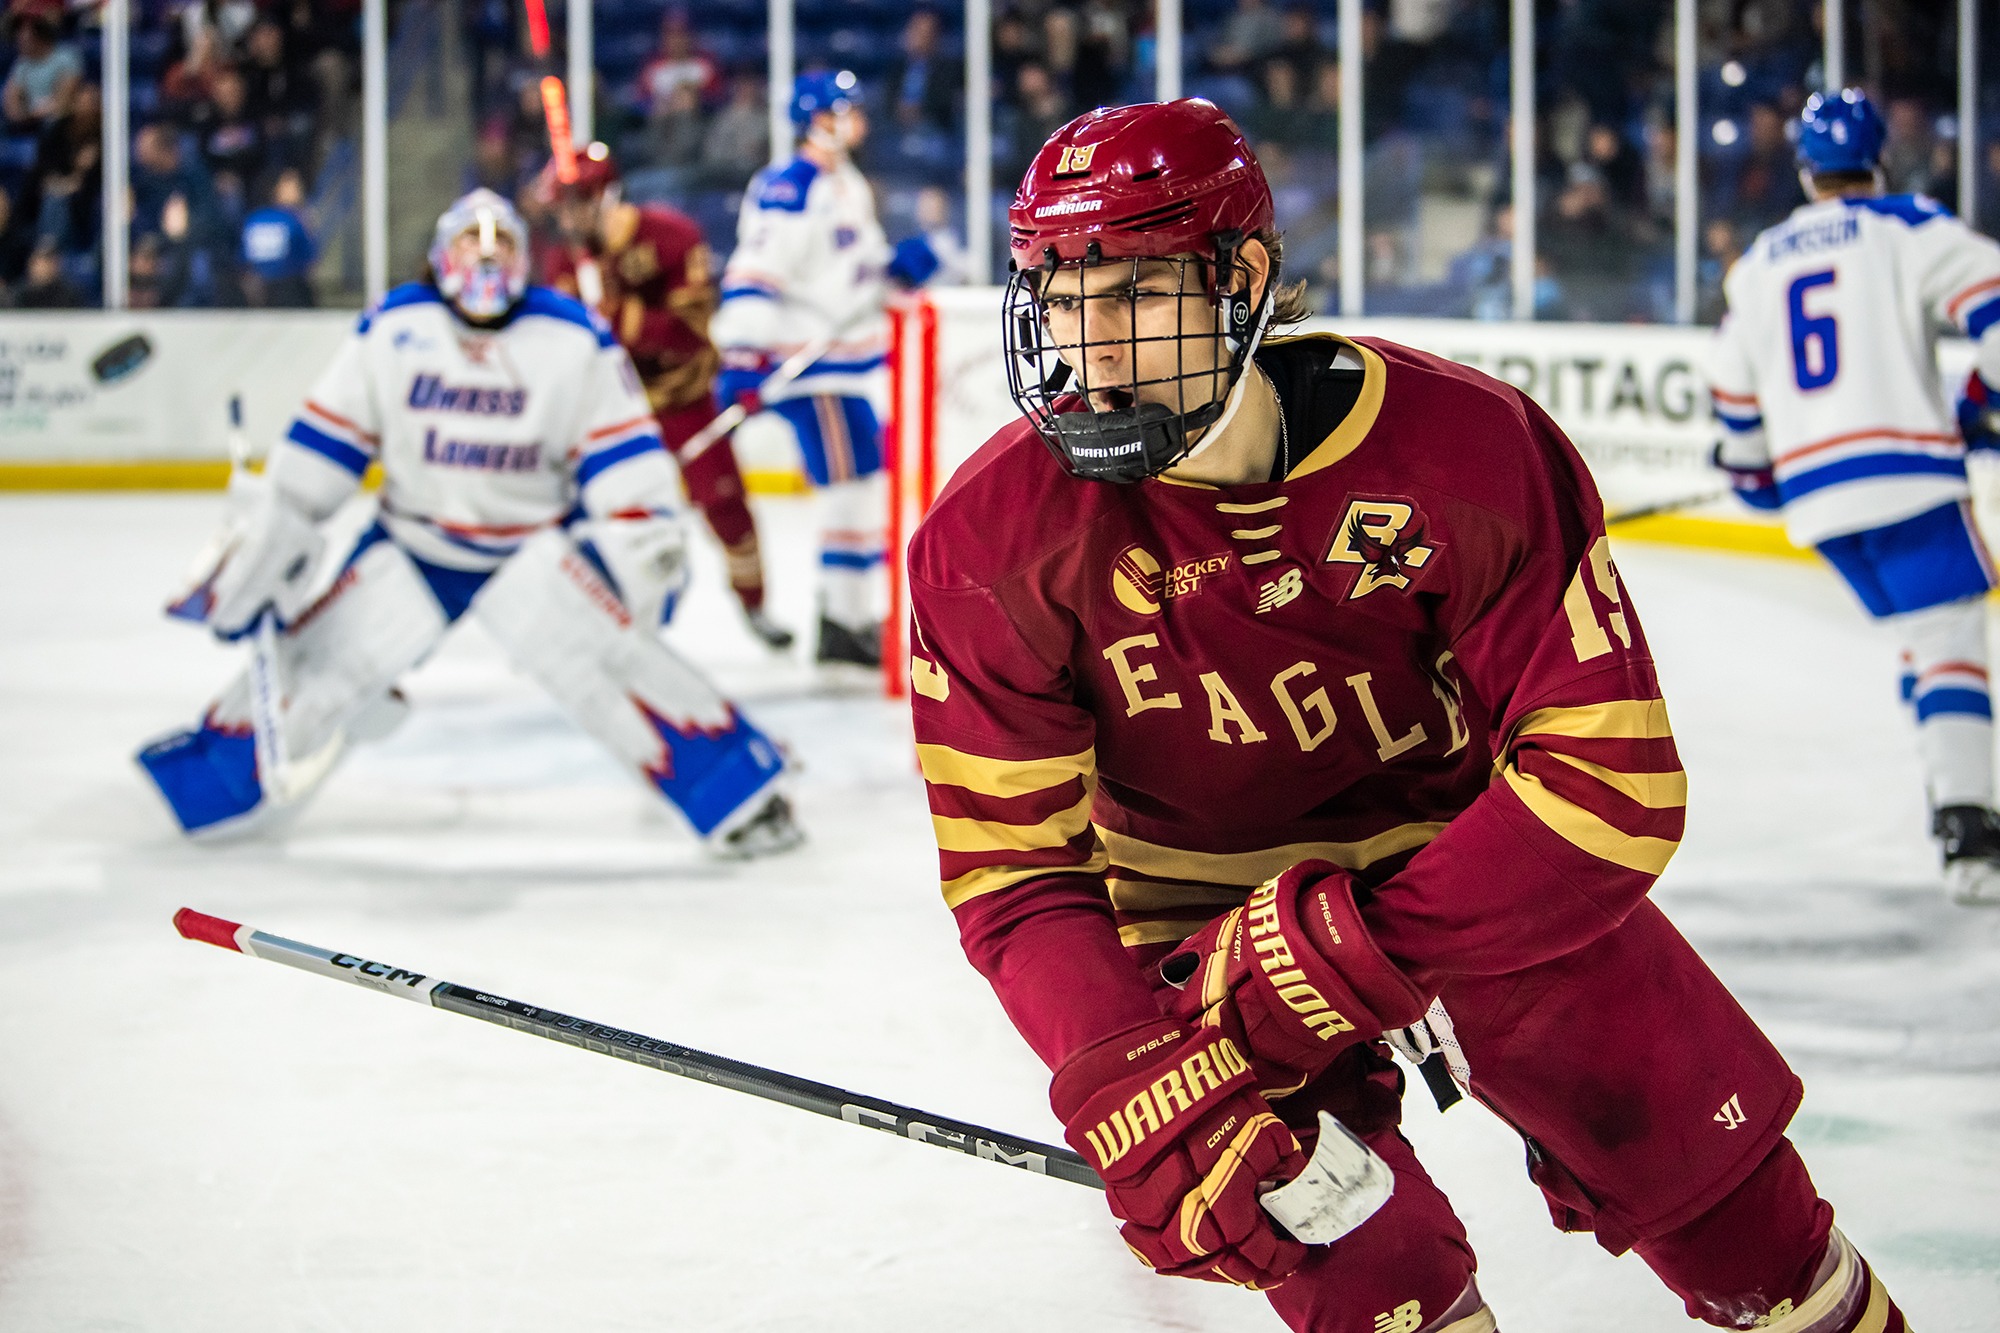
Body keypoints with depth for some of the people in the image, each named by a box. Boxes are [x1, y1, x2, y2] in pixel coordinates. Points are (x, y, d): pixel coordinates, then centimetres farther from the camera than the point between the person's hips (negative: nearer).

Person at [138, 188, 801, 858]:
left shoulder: (575, 339, -12)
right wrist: (264, 535, -2)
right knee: (320, 655, -5)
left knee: (601, 648, -25)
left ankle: (740, 793, -19)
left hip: (536, 544, -2)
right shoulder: (390, 330, -7)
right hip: (412, 544, 3)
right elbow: (325, 438, -2)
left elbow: (624, 451, -10)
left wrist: (647, 537, -23)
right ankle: (222, 783, 24)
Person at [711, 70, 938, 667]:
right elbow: (754, 276, -24)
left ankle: (851, 614, 24)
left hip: (847, 359, 10)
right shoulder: (788, 191, -17)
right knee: (851, 477, -12)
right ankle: (842, 622, -7)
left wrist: (899, 266, 6)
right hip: (805, 364, -10)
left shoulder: (849, 186, 15)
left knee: (866, 474, 14)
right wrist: (743, 359, -31)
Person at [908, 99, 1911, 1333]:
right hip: (1205, 915, 0)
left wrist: (1354, 950, -33)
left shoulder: (1471, 448, -24)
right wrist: (1142, 1090, -33)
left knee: (1746, 1225, 10)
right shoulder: (992, 545, -19)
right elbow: (1014, 871, -17)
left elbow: (1611, 777, -24)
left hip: (1489, 872, 1)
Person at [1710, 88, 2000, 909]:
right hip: (1906, 468, -5)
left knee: (1919, 634, 21)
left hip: (1812, 488, 5)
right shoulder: (1906, 228, 3)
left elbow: (1735, 387, 25)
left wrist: (1751, 471, 40)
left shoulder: (1760, 262, 19)